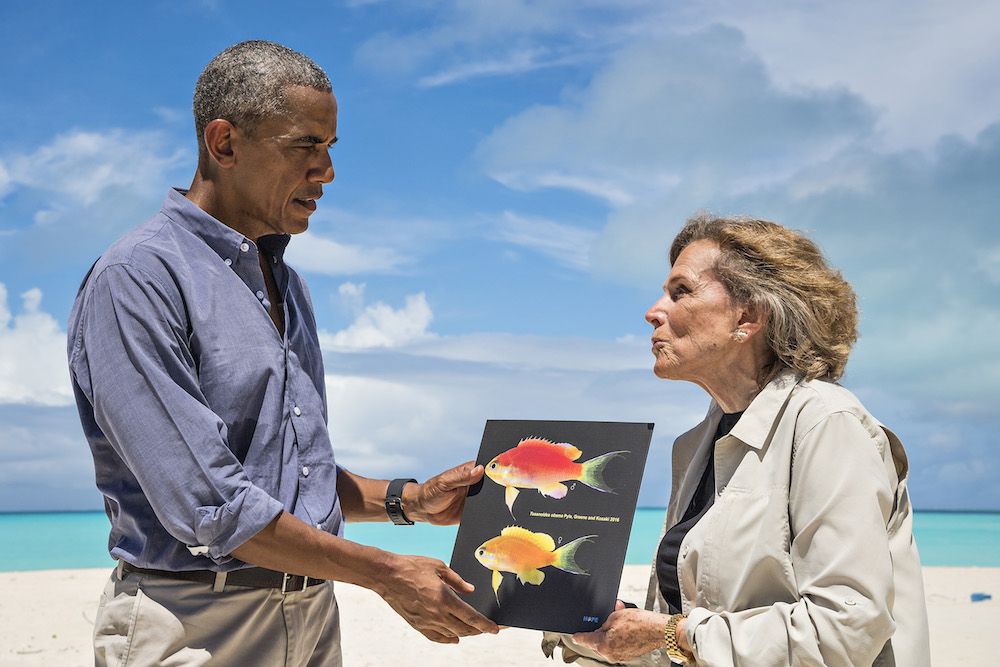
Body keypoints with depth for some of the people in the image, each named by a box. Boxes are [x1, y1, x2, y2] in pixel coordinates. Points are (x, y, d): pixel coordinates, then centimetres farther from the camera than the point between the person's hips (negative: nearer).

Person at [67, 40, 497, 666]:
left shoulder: (286, 284, 13)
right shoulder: (137, 277, -14)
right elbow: (205, 502, -21)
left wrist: (409, 500, 4)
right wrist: (386, 573, -17)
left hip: (313, 616, 7)